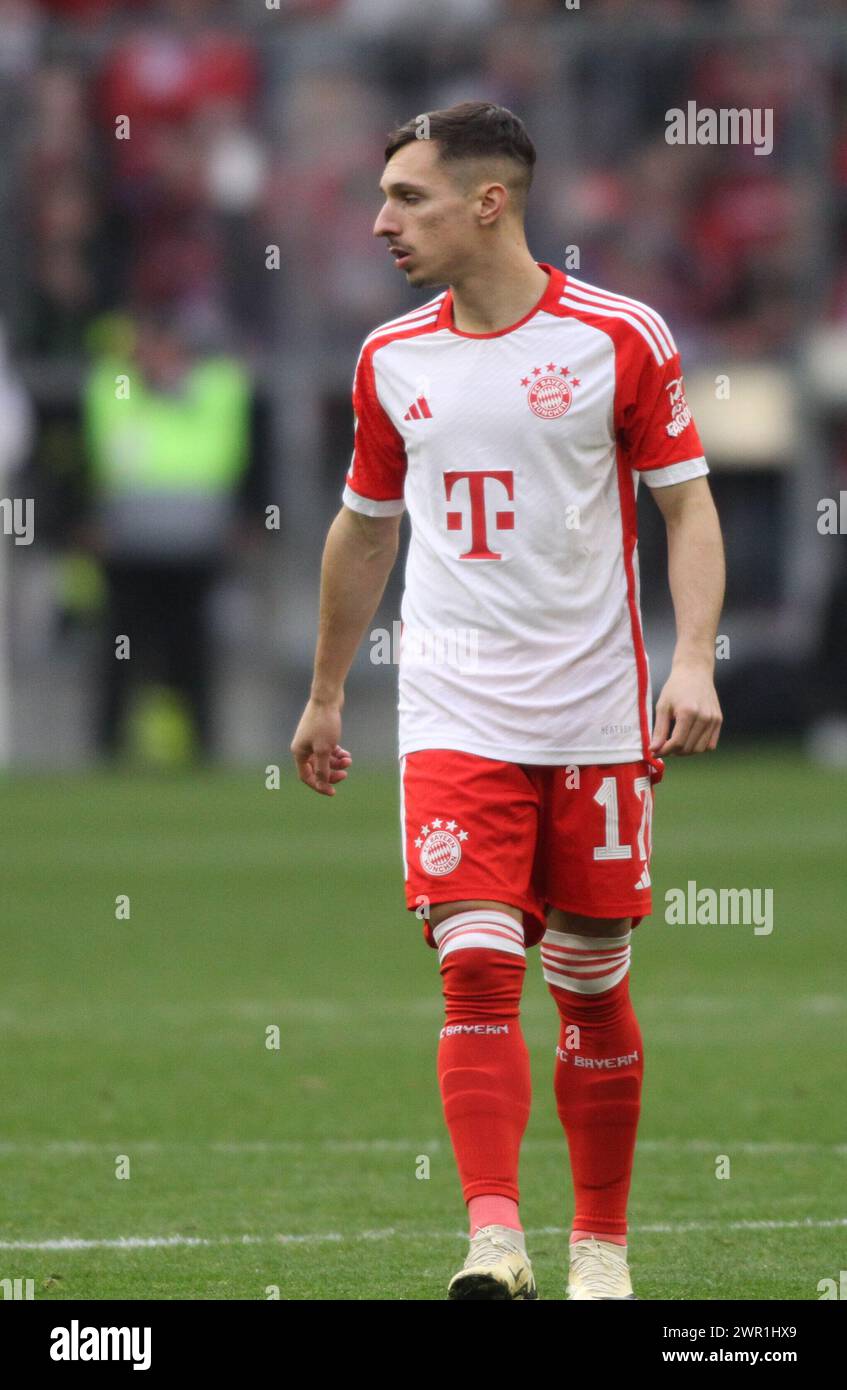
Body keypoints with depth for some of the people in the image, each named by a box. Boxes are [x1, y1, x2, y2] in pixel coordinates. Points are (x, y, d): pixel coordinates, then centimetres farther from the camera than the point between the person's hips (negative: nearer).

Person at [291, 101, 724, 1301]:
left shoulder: (621, 337, -3)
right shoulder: (391, 359, 8)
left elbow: (687, 502, 0)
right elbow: (366, 528, 21)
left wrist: (694, 661, -13)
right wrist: (325, 696, 26)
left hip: (595, 718, -2)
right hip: (455, 721, 2)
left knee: (593, 985, 6)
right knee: (477, 970, -14)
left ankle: (602, 1245, 20)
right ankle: (495, 1241, -19)